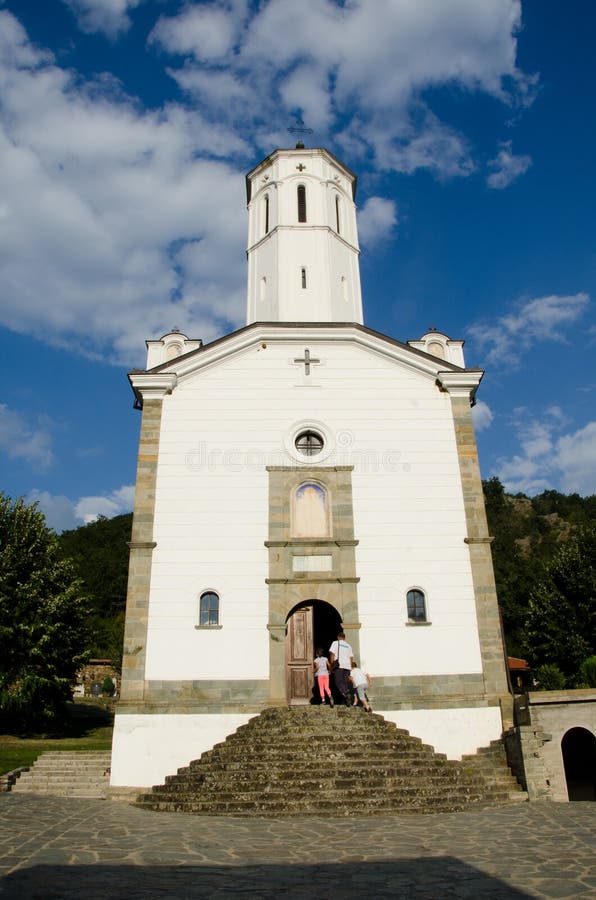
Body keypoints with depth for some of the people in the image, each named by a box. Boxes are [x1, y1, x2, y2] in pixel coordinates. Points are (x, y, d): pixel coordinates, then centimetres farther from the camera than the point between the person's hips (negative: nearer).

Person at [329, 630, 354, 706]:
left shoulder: (335, 643, 7)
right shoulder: (348, 645, 20)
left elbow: (332, 654, -4)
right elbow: (351, 657, 14)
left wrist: (332, 665, -1)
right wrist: (350, 667, 17)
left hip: (339, 665, -5)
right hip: (347, 666, 5)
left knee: (339, 682, -4)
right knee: (346, 683, 8)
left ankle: (346, 694, -29)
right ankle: (348, 702, 1)